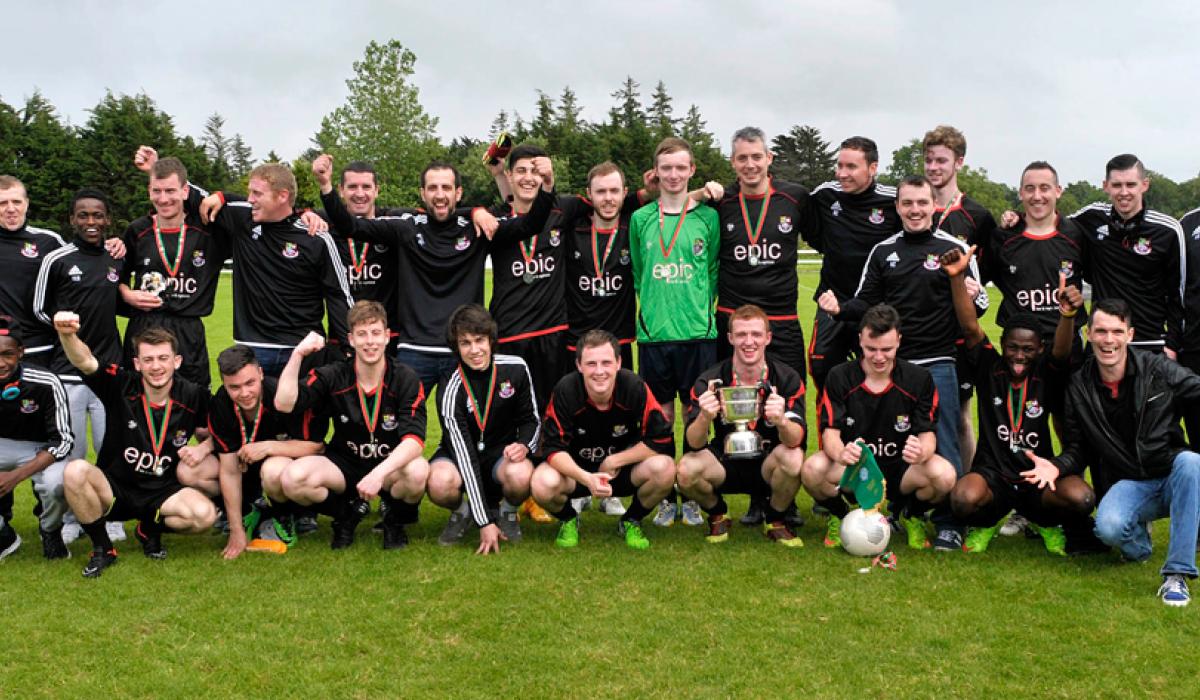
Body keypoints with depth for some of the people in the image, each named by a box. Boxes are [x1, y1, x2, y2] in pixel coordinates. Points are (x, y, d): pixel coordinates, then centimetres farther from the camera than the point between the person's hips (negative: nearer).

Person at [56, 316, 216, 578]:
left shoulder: (192, 396, -7)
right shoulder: (121, 386, -11)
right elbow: (85, 362, -30)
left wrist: (204, 448, -13)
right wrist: (66, 334, -50)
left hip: (162, 494, 1)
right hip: (114, 488, 0)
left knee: (205, 514, -29)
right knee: (76, 471, -32)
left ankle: (150, 529, 7)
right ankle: (102, 549, -8)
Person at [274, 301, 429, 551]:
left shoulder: (406, 379, -13)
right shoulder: (333, 376, -7)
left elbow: (414, 438, -24)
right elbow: (284, 404, -18)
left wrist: (379, 473, -39)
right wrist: (298, 354, -27)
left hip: (390, 467, -2)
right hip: (344, 465, 2)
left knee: (418, 471, -37)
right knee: (293, 478, -27)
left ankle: (395, 520, 1)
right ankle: (348, 513, 6)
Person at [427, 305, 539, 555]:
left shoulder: (516, 368, -12)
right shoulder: (451, 393, -22)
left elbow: (531, 419, 3)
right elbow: (465, 455, -25)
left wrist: (524, 445, -23)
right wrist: (485, 523, -27)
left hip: (503, 451, 2)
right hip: (459, 453, -1)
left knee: (520, 475, -34)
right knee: (440, 483, -36)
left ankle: (507, 512, 3)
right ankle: (461, 513, 2)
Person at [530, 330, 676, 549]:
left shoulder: (635, 387, -20)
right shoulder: (565, 391, -21)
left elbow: (661, 441, -19)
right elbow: (553, 448, -21)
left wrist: (614, 461, -18)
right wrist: (587, 478, -37)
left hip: (624, 468, 1)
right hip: (576, 470, 0)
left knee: (664, 468, -29)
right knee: (543, 484, -32)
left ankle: (632, 521, 4)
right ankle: (568, 520, 7)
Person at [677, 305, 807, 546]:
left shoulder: (787, 379, -13)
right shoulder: (709, 380, -13)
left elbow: (796, 440, -24)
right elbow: (693, 444, -20)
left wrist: (781, 421, -47)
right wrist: (705, 417, -42)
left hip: (767, 467, 0)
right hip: (725, 463, 0)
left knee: (794, 458, -32)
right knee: (687, 469, -30)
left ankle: (774, 520, 1)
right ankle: (718, 515, 7)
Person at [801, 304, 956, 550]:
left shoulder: (920, 379, -5)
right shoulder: (839, 377, -6)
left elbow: (927, 433, -7)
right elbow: (831, 431, -12)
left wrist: (922, 452, -34)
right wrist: (840, 453, -38)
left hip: (900, 470, 1)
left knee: (944, 474, -30)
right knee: (813, 469, -33)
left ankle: (909, 516, 7)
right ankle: (839, 515, 4)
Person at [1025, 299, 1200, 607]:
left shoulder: (1158, 369, -5)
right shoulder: (1079, 387, -1)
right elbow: (1076, 449, 5)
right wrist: (1056, 466, -16)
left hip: (1171, 475, 0)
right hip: (1126, 485, 0)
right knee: (1108, 527, -34)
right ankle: (1138, 536, 9)